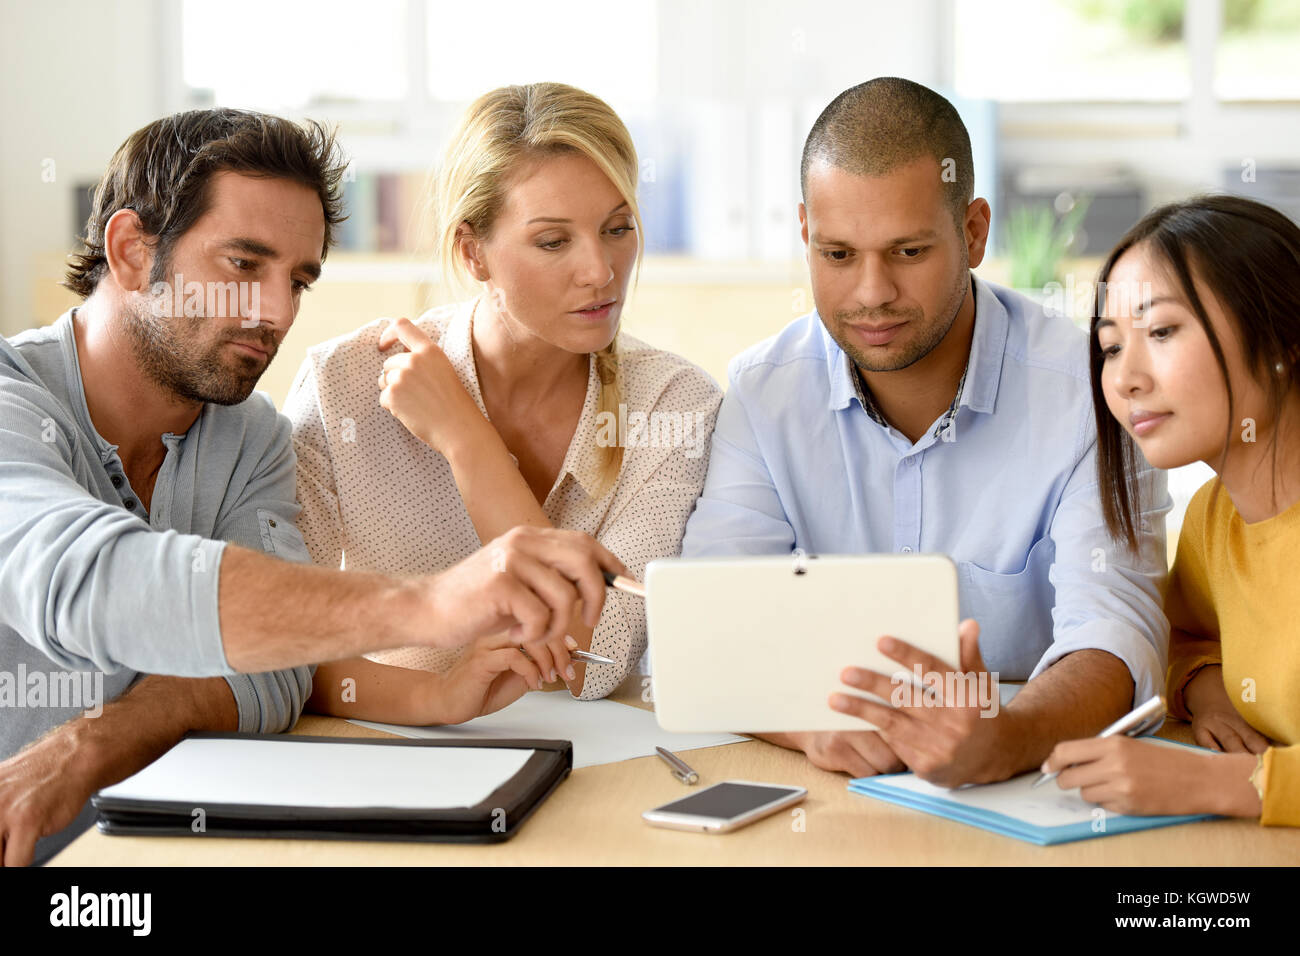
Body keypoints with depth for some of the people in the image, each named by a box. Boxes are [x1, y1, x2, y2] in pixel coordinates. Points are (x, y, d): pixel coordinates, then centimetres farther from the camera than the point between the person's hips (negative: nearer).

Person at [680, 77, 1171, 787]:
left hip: (1049, 783, -2)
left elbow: (1112, 637, -20)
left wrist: (1003, 742, -42)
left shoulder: (1087, 393, -9)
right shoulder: (762, 392, -2)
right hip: (827, 796, 2)